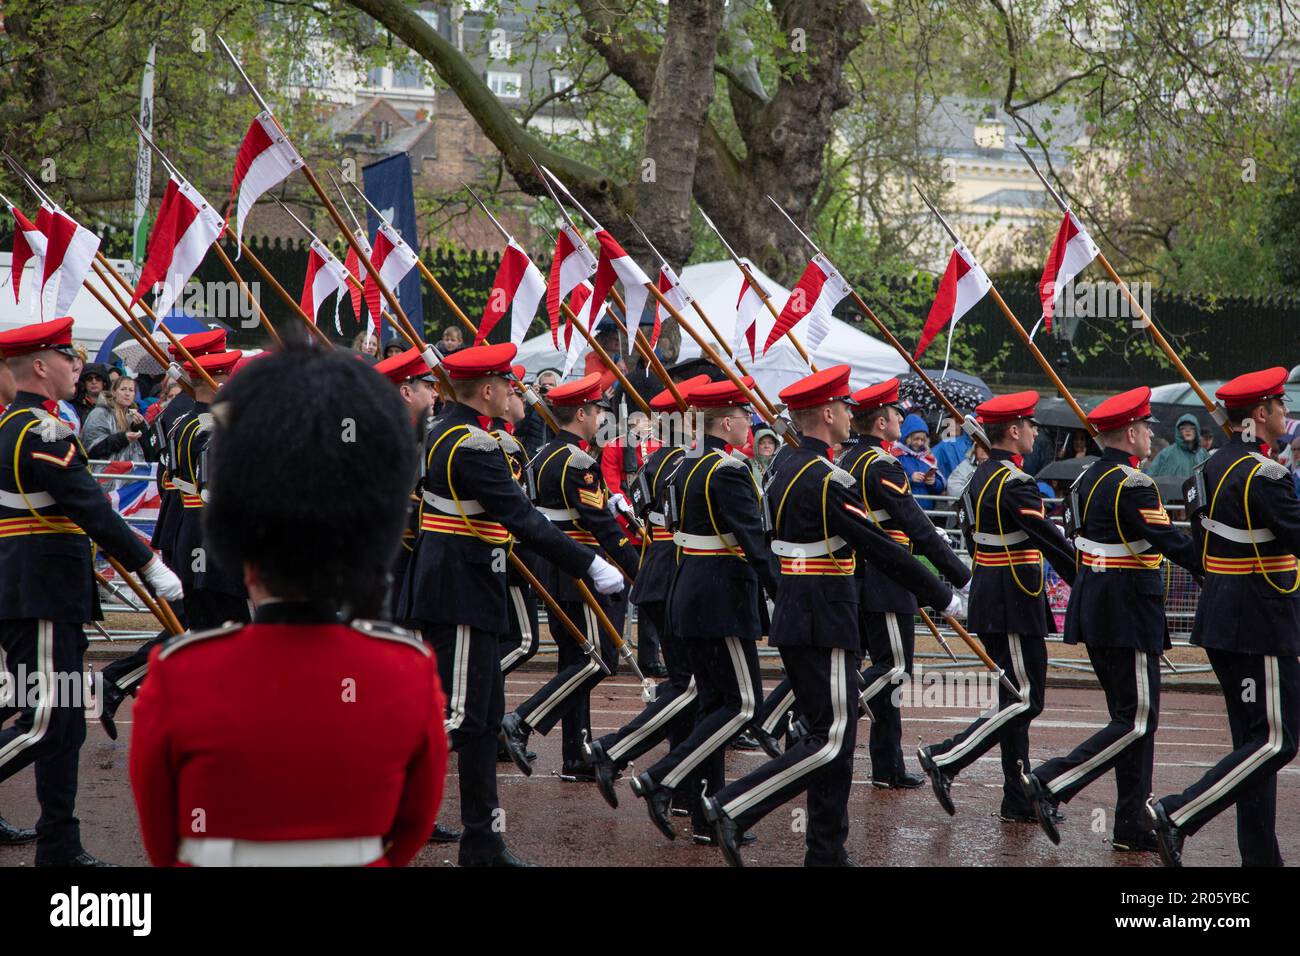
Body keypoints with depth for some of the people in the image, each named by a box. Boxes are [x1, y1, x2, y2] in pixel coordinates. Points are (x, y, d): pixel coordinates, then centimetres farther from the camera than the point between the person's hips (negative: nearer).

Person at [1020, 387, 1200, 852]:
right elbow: (1169, 542, -18)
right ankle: (1050, 784, -12)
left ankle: (1133, 827, 15)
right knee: (1137, 722, -5)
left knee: (1132, 717, 14)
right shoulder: (1134, 486, -17)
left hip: (1092, 604, 10)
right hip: (1129, 615, -10)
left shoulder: (1087, 480, 11)